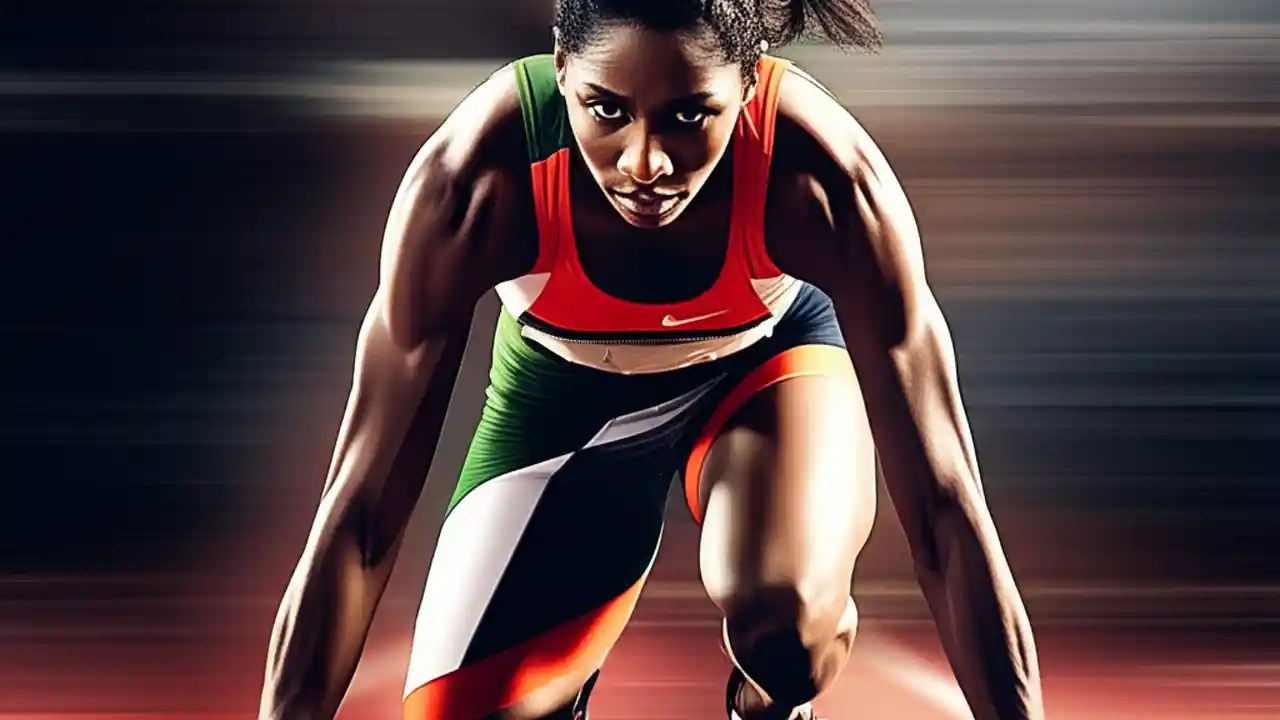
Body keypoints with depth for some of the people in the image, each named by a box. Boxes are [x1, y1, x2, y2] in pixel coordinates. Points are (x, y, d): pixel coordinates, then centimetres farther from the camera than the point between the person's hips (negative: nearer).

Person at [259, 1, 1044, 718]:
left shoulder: (822, 178, -35)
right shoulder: (474, 182, -35)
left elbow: (943, 501, -32)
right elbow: (361, 507, -30)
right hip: (566, 390, 1)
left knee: (782, 610, -33)